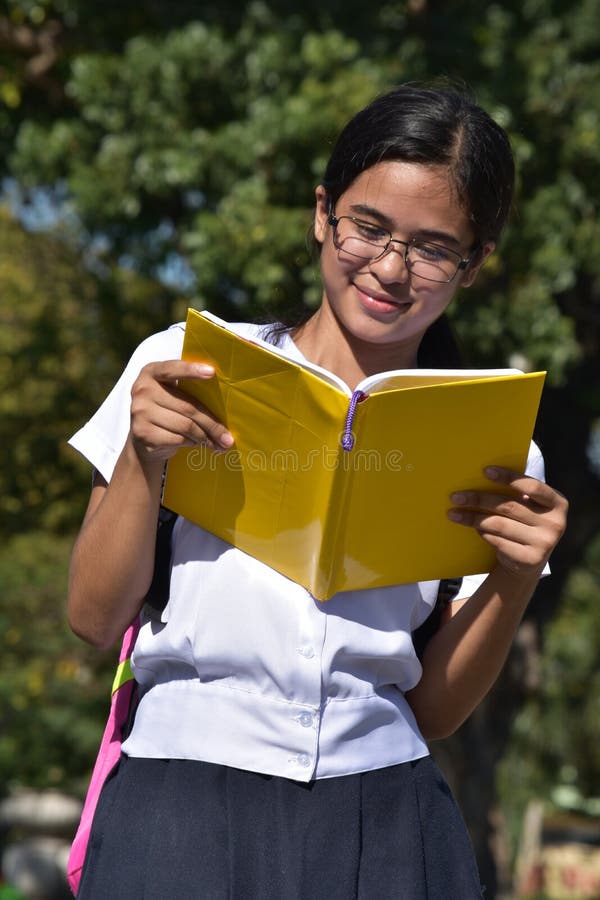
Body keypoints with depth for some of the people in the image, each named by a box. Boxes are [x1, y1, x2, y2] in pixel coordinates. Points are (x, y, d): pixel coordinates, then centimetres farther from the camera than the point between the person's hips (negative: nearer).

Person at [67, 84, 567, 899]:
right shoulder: (188, 367, 4)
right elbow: (94, 619, 5)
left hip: (379, 820, 1)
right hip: (183, 797, -1)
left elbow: (433, 709, 7)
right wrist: (142, 461, -9)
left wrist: (516, 580, -9)